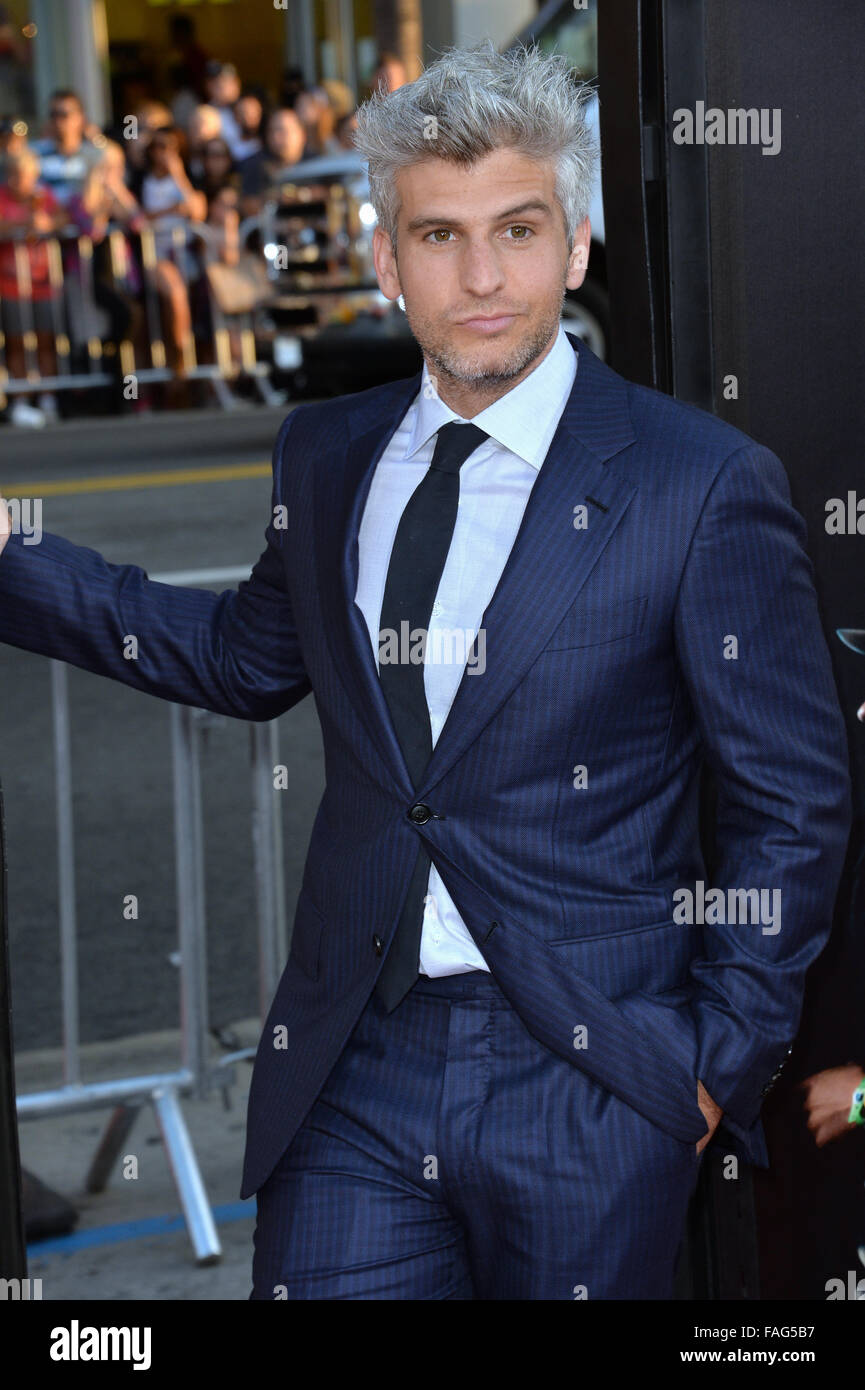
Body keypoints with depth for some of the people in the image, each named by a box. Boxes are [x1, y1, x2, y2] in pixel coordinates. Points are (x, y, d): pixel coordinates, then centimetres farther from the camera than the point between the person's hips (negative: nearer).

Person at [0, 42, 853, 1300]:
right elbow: (249, 658, 23)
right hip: (352, 1065, 4)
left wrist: (724, 1058, -6)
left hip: (591, 1084, -3)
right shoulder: (326, 455, 7)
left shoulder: (703, 485, -8)